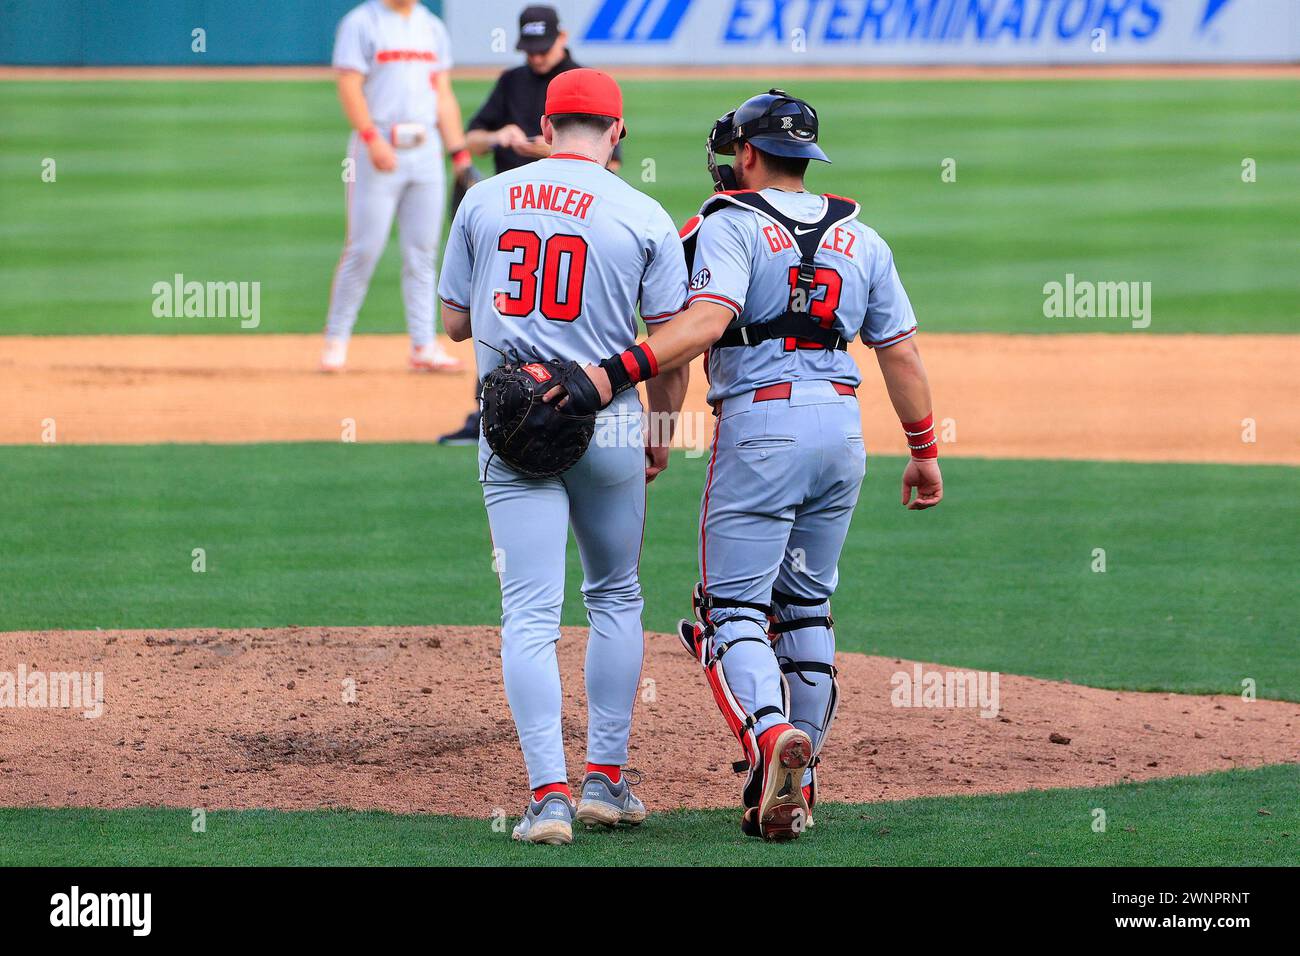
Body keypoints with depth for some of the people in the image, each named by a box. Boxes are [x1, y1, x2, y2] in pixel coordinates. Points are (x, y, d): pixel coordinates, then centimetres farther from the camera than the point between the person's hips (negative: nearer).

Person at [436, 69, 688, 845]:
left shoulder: (484, 201, 4)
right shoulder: (644, 216, -3)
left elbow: (456, 322, 9)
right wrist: (661, 433, 9)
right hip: (608, 427, 0)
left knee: (530, 612, -2)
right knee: (616, 597, 17)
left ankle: (550, 794, -13)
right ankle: (607, 780, 16)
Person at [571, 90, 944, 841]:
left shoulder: (729, 224, -3)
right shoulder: (859, 237, 15)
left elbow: (707, 321, -20)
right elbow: (902, 351, 14)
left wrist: (615, 375, -27)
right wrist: (924, 450, 21)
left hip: (761, 422, -6)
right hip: (843, 426, 6)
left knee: (735, 604, -6)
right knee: (806, 607, 15)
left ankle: (771, 732, -33)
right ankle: (797, 786, 12)